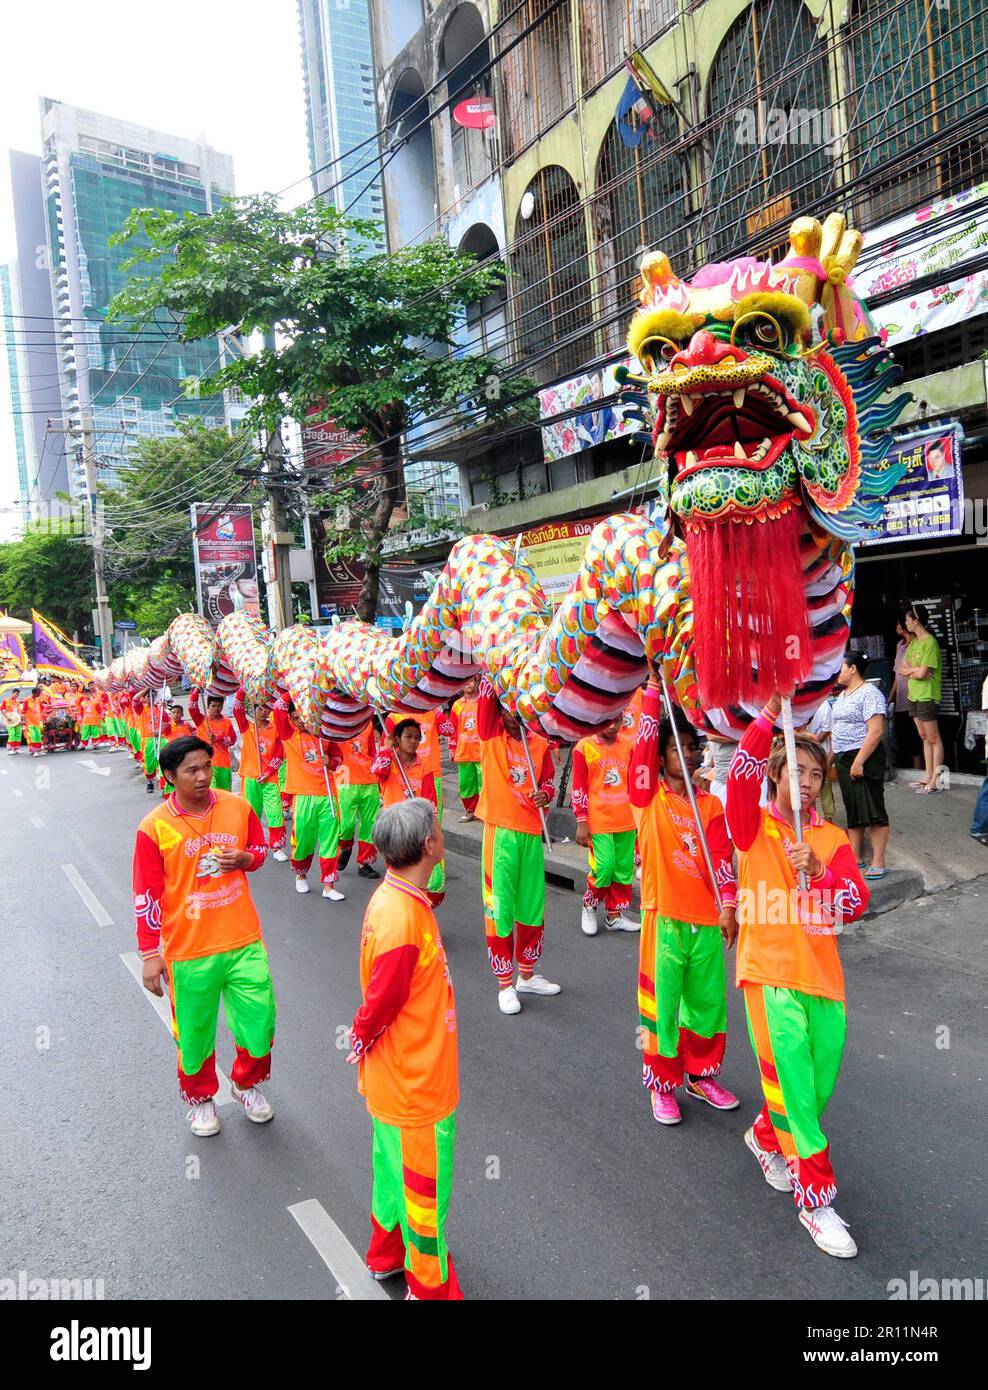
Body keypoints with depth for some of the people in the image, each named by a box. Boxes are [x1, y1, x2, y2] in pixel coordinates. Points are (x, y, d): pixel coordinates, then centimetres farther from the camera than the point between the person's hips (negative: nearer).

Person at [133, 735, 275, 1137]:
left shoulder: (237, 807, -5)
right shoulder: (154, 827, -13)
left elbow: (260, 847, 13)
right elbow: (147, 896, -7)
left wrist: (245, 858, -11)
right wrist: (150, 955, -5)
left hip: (244, 942, 3)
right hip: (188, 951, -2)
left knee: (260, 1020, 10)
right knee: (195, 1031, 14)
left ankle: (247, 1084, 40)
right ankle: (200, 1099, 42)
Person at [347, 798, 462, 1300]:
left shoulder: (393, 897, -5)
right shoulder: (403, 920, -35)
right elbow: (379, 1007, -25)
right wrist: (362, 1043, -6)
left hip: (397, 1082, 9)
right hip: (417, 1085, -9)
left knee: (395, 1168, 29)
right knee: (426, 1190, 14)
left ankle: (386, 1254, 51)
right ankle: (430, 1286, 36)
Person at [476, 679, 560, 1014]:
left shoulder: (540, 744, 6)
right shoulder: (491, 736, -3)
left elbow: (549, 782, 15)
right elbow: (487, 694, -14)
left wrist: (544, 794, -6)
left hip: (531, 832, 4)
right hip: (500, 832, -4)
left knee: (532, 905, 13)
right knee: (499, 907, 1)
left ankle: (527, 975, 31)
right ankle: (505, 984, 15)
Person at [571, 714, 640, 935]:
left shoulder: (628, 743, 6)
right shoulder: (584, 747, -6)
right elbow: (578, 788, -5)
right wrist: (581, 822, -6)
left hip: (626, 820, 5)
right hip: (599, 821, -5)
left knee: (624, 867, 9)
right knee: (603, 866, -9)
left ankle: (614, 915, 25)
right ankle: (589, 907, 17)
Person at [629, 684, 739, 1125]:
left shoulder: (710, 804, 7)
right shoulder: (649, 795, -2)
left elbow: (721, 856, 3)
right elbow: (645, 740, -14)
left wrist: (727, 906, -5)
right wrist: (653, 689, -17)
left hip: (706, 919, 4)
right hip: (664, 917, -3)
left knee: (708, 1000, 14)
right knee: (661, 1001, 5)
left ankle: (701, 1075, 34)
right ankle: (663, 1085, 22)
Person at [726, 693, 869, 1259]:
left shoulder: (833, 838, 10)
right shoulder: (755, 826, -1)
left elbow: (857, 901, -2)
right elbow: (742, 773, -21)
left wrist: (817, 871, -20)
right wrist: (772, 712, -24)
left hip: (823, 975, 5)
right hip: (771, 972, -4)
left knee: (820, 1086, 11)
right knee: (792, 1084, -6)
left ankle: (768, 1137, 40)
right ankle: (816, 1198, 10)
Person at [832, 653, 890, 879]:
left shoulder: (869, 693, -13)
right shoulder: (843, 695, 16)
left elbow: (875, 731, -21)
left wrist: (859, 762, -25)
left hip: (865, 757, -9)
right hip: (843, 758, 9)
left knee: (872, 810, -5)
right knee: (852, 810, 12)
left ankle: (878, 862, -1)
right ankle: (855, 858, 19)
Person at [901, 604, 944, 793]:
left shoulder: (930, 642, -15)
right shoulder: (913, 642, 13)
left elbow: (922, 673, -21)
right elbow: (902, 669, 9)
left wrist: (910, 670, -3)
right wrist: (915, 670, -9)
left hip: (927, 696, -9)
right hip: (914, 695, 9)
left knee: (933, 738, -3)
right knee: (924, 737, 13)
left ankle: (936, 779, -1)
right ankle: (928, 775, 18)